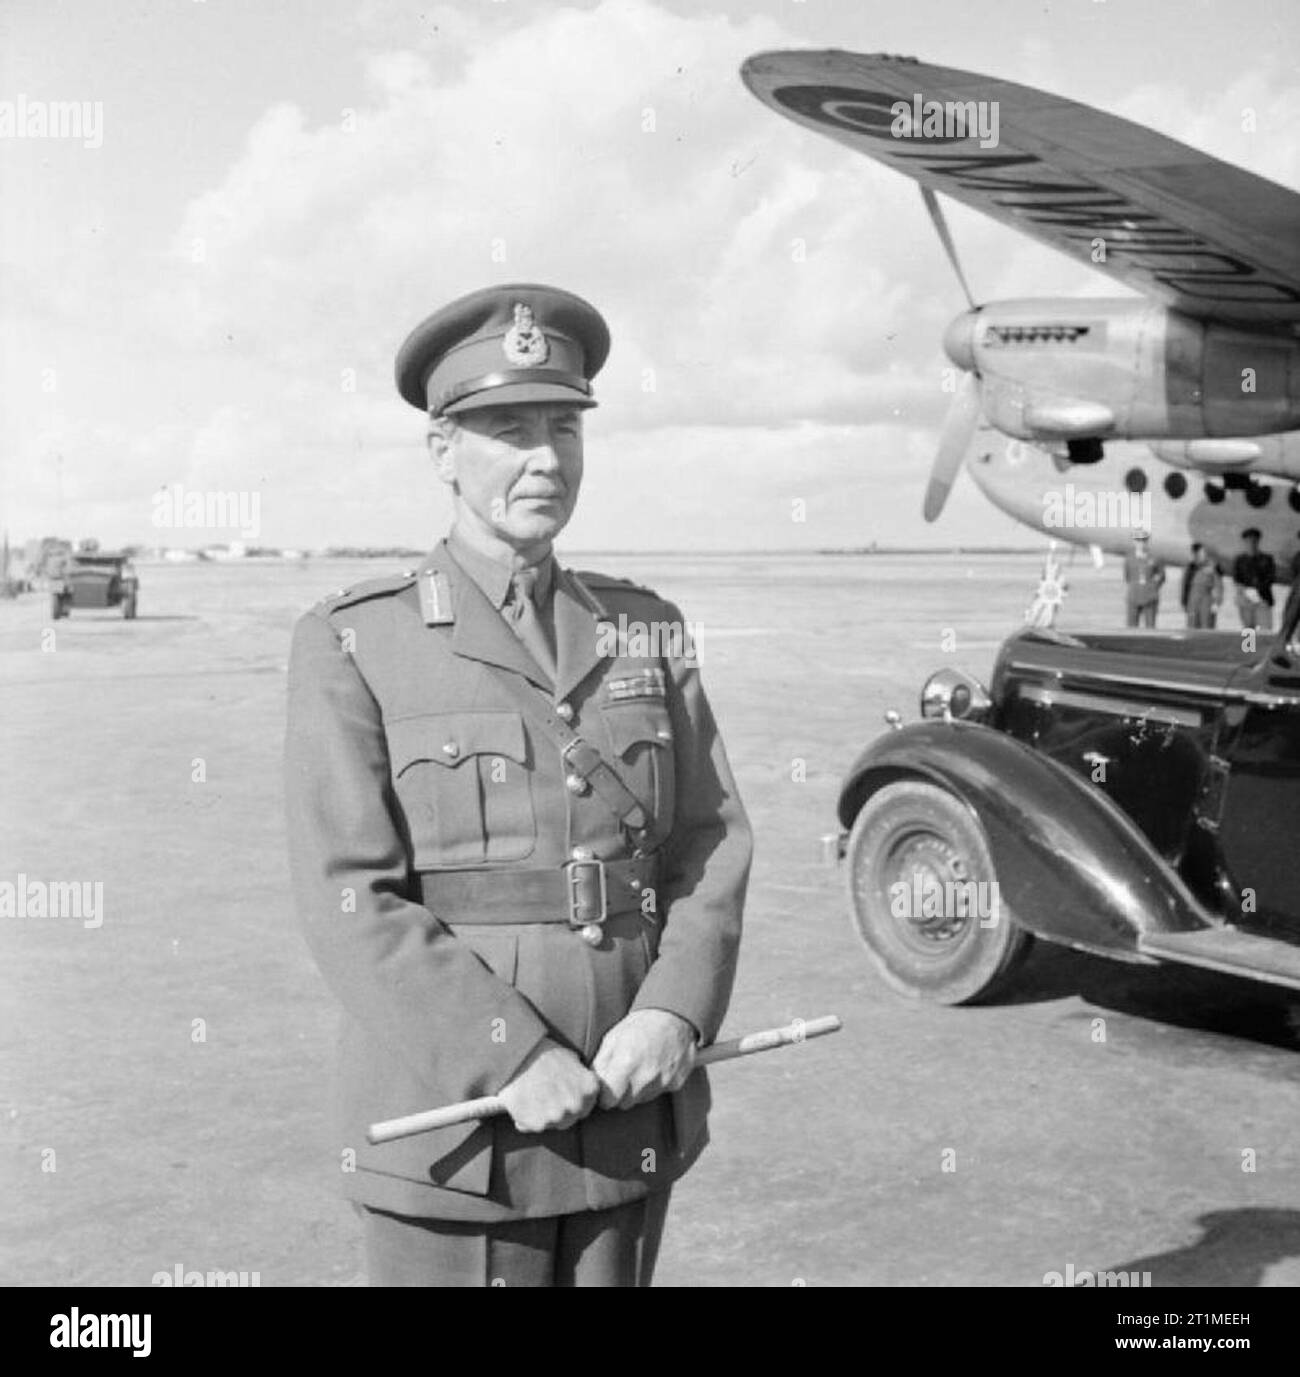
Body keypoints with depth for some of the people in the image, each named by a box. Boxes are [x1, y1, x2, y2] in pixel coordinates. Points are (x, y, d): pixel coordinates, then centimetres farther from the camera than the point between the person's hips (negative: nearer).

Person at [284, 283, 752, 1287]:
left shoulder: (646, 631, 8)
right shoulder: (353, 647, -4)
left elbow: (713, 844, 4)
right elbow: (349, 898, -11)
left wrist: (674, 1016, -12)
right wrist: (512, 1062, -18)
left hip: (630, 1119, 4)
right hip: (453, 1123, -3)